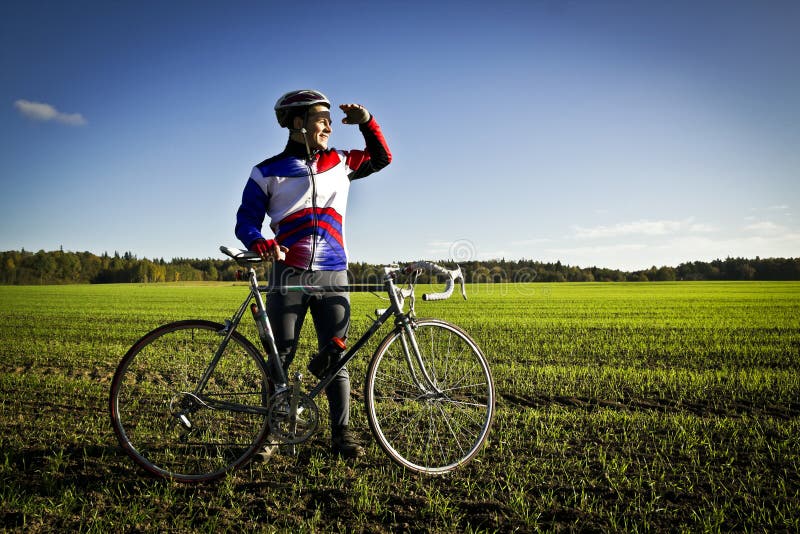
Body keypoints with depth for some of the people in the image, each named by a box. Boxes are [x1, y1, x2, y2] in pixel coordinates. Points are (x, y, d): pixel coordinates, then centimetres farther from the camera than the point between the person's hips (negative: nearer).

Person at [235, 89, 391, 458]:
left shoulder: (339, 163, 13)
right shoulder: (268, 172, 5)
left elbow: (382, 158, 23)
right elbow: (246, 222, 2)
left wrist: (366, 122, 7)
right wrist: (263, 245, -21)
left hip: (332, 276, 2)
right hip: (288, 276, -2)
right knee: (280, 358, 2)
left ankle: (342, 434, 8)